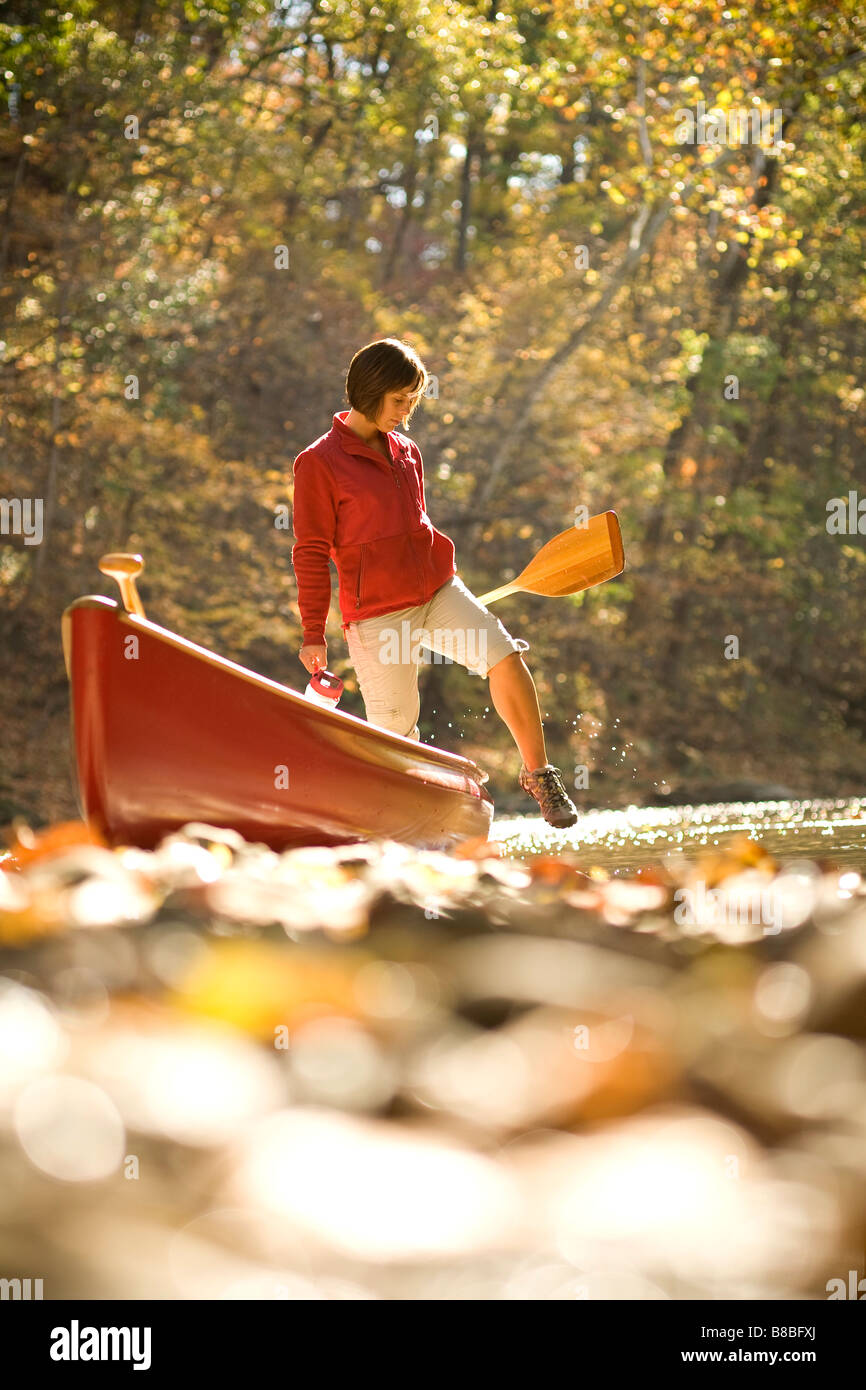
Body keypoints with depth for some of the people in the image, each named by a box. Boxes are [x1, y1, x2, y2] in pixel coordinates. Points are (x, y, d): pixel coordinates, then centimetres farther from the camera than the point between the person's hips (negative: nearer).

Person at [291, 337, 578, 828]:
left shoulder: (407, 451, 13)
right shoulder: (318, 463, -6)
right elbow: (311, 554, -4)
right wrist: (314, 634, -6)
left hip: (437, 592, 5)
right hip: (376, 612, -5)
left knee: (505, 657, -16)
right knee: (395, 729, -4)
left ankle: (538, 774, -4)